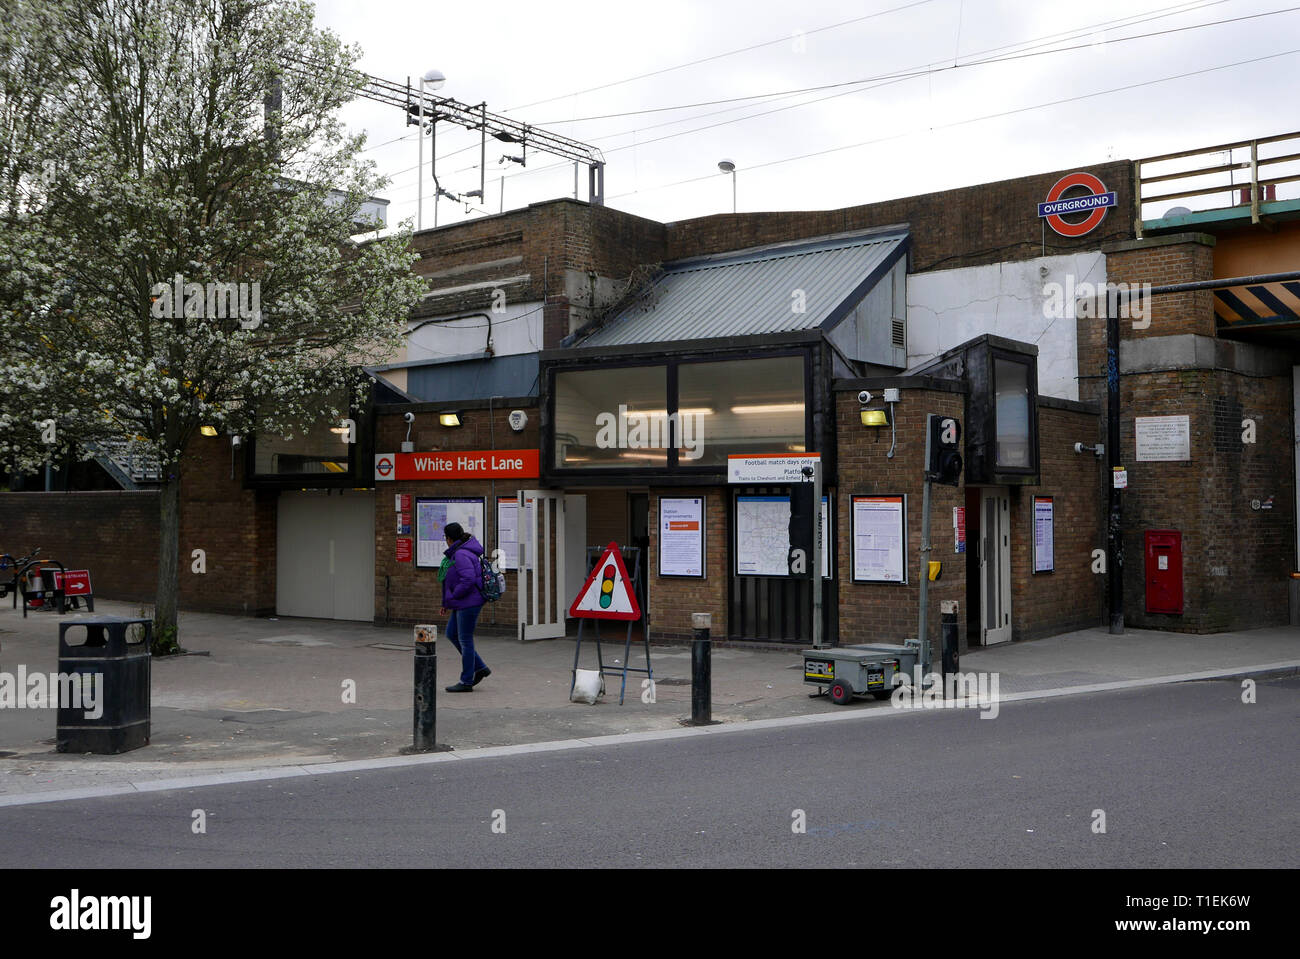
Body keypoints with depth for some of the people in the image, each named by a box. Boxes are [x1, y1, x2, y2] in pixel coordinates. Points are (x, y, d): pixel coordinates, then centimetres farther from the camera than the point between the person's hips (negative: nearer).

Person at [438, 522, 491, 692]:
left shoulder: (461, 555, -20)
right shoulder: (457, 553, 13)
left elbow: (468, 579, -30)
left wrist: (452, 598, -16)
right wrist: (447, 603, 17)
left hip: (469, 603, -11)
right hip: (462, 604, 11)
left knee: (465, 640, -1)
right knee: (451, 634, 16)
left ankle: (466, 682, 9)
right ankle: (480, 668, 21)